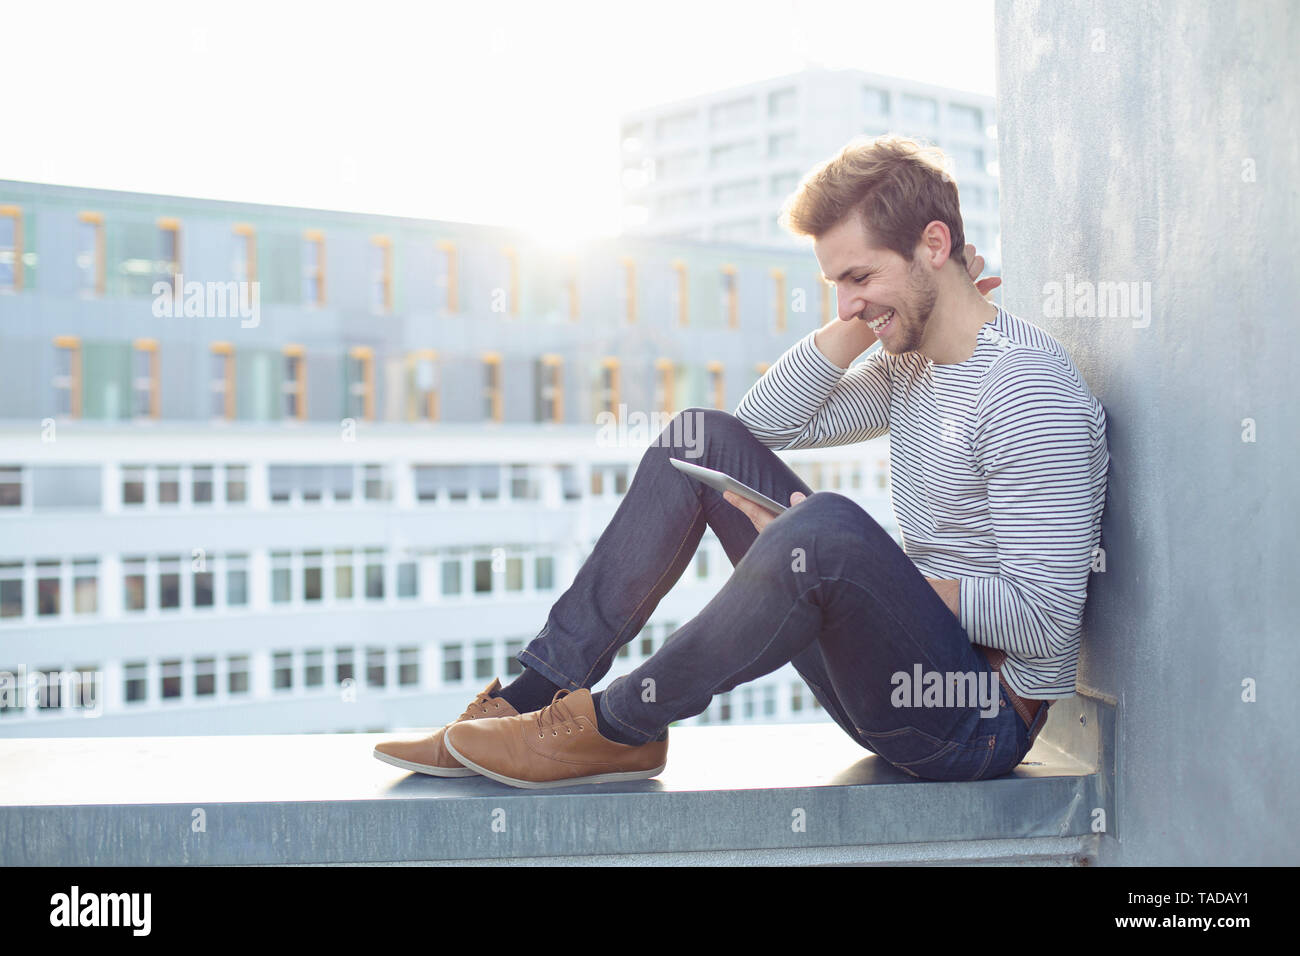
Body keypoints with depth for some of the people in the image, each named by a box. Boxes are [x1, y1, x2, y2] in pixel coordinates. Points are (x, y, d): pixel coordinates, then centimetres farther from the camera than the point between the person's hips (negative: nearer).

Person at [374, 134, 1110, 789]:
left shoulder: (1026, 388, -18)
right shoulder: (910, 364, 11)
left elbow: (1049, 619, -23)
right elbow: (768, 420, 13)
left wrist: (860, 573, -23)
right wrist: (869, 318, 2)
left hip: (981, 720, -8)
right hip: (900, 675, 9)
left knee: (827, 527, -40)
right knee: (706, 441, 2)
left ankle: (618, 726, -18)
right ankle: (538, 693, -5)